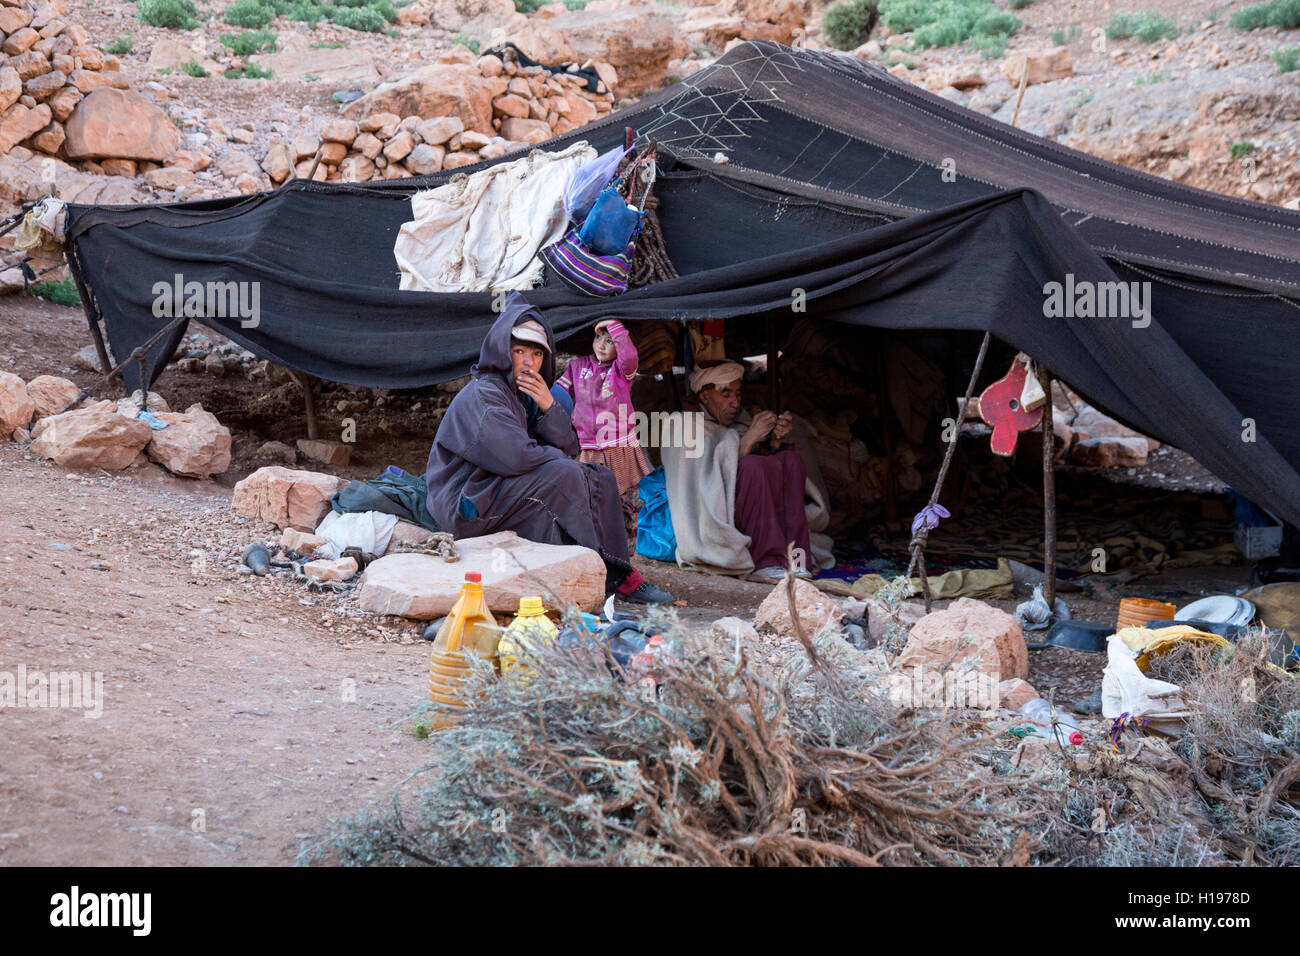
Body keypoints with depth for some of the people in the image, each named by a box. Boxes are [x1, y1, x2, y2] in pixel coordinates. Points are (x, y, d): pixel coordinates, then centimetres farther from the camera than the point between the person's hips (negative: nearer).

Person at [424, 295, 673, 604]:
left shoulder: (526, 395, 13)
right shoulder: (482, 394, -15)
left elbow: (569, 449, 8)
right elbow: (516, 456, -26)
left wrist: (549, 407, -9)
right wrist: (560, 459, -6)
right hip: (470, 502, -10)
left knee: (601, 477, 3)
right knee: (564, 474, -26)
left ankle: (618, 576, -4)